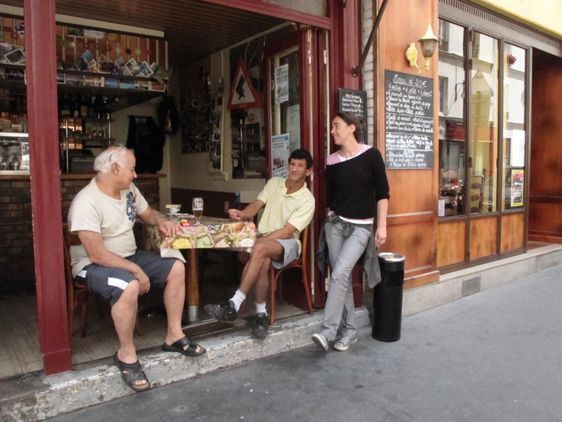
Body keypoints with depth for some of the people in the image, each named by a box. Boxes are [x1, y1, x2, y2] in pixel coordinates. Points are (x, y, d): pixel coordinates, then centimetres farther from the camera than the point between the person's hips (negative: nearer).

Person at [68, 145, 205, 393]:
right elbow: (97, 254, -28)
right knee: (130, 286, -38)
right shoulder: (86, 202, -23)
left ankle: (174, 336, 5)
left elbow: (148, 213, 20)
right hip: (93, 265, -8)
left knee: (176, 268, -5)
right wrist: (136, 270, -27)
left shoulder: (129, 190, 2)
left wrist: (162, 221, -4)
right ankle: (126, 355, -15)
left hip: (128, 256, 9)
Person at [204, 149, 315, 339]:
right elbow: (257, 205, 1)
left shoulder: (307, 200, -9)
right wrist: (242, 214, -22)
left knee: (260, 248, -38)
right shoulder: (274, 183, 8)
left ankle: (234, 305, -35)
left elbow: (287, 231, -16)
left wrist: (259, 241, -23)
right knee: (263, 262, -34)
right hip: (263, 239, 4)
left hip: (287, 243, -3)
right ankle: (261, 314, -20)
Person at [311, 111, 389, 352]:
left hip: (361, 227, -4)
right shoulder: (332, 162, 4)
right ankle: (349, 330, 19)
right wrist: (330, 221, 14)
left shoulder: (371, 155, -5)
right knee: (342, 278, 6)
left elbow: (382, 193, -5)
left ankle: (327, 332, -11)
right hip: (335, 223, 4)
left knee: (339, 274, -17)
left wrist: (381, 226, -8)